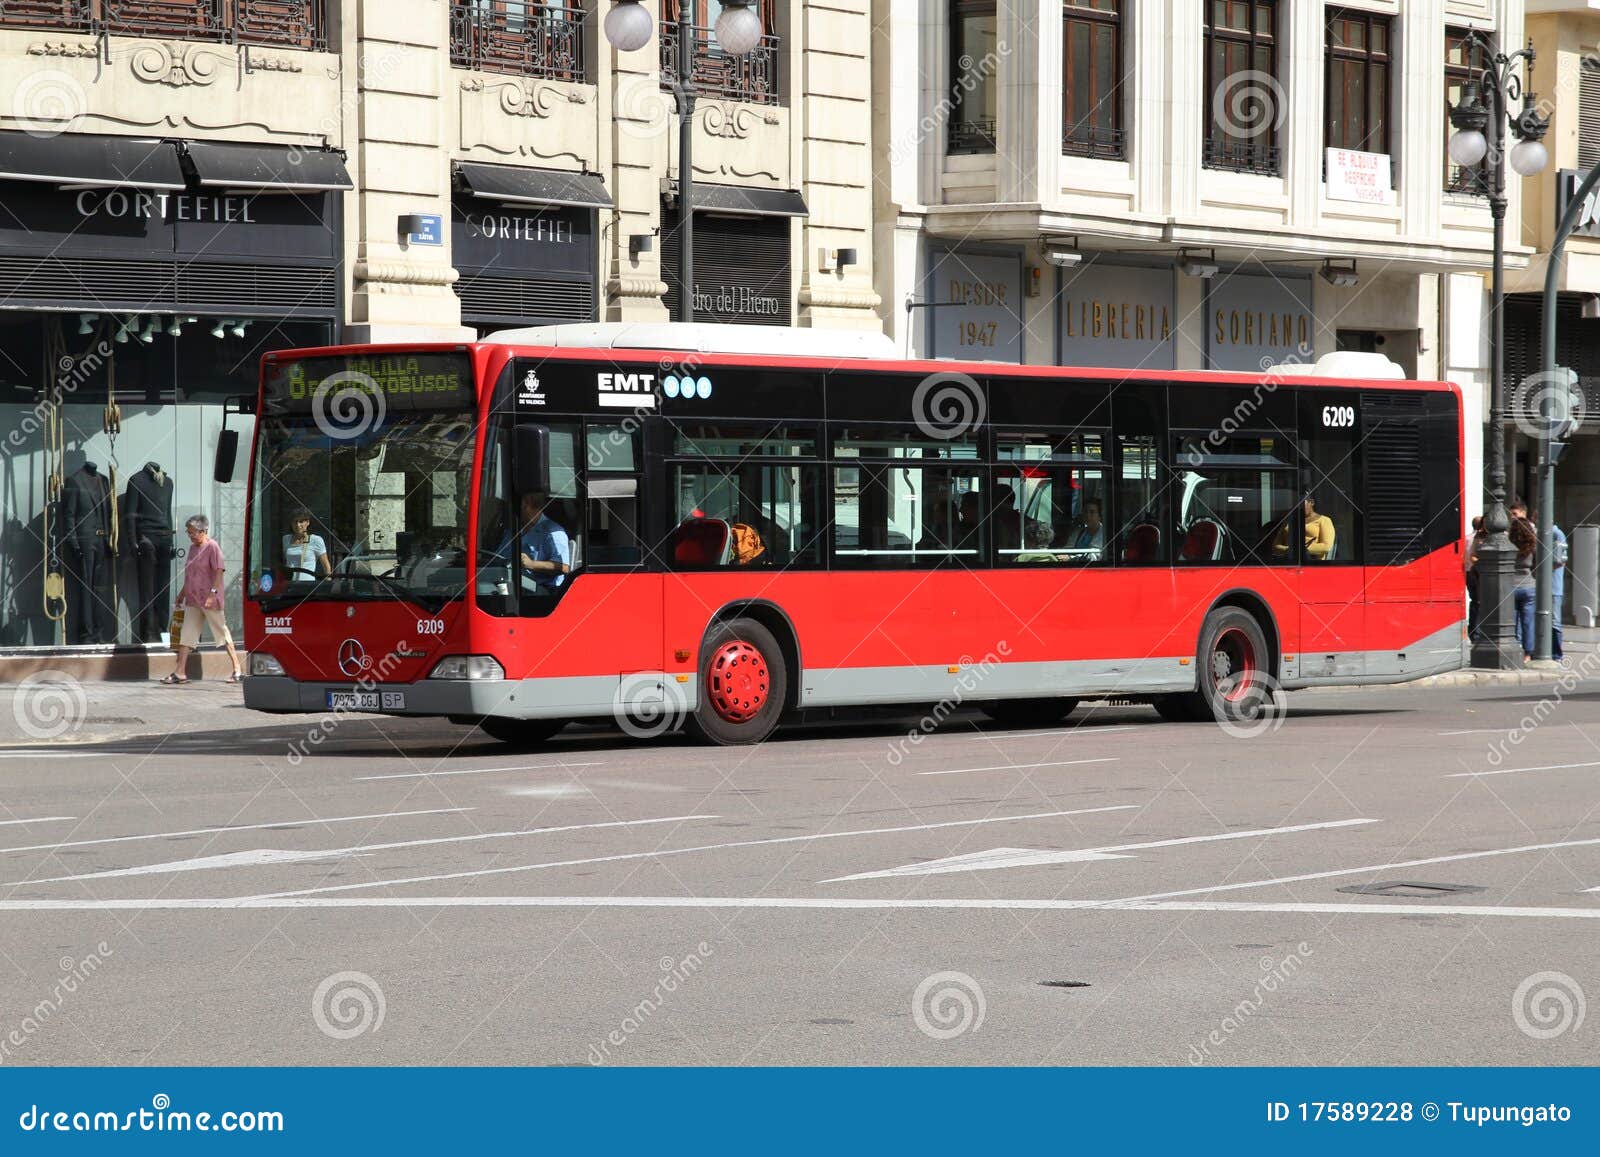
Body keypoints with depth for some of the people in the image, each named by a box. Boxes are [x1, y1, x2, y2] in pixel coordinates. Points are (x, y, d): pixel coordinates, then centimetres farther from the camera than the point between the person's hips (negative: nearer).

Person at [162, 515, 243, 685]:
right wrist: (183, 592, 22)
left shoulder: (212, 547, -11)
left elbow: (218, 572, -17)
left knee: (222, 631, 0)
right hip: (193, 599, 8)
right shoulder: (193, 547, 14)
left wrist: (213, 593, -25)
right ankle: (180, 673, 0)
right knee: (186, 634, 2)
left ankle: (238, 669, 9)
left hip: (209, 600, -8)